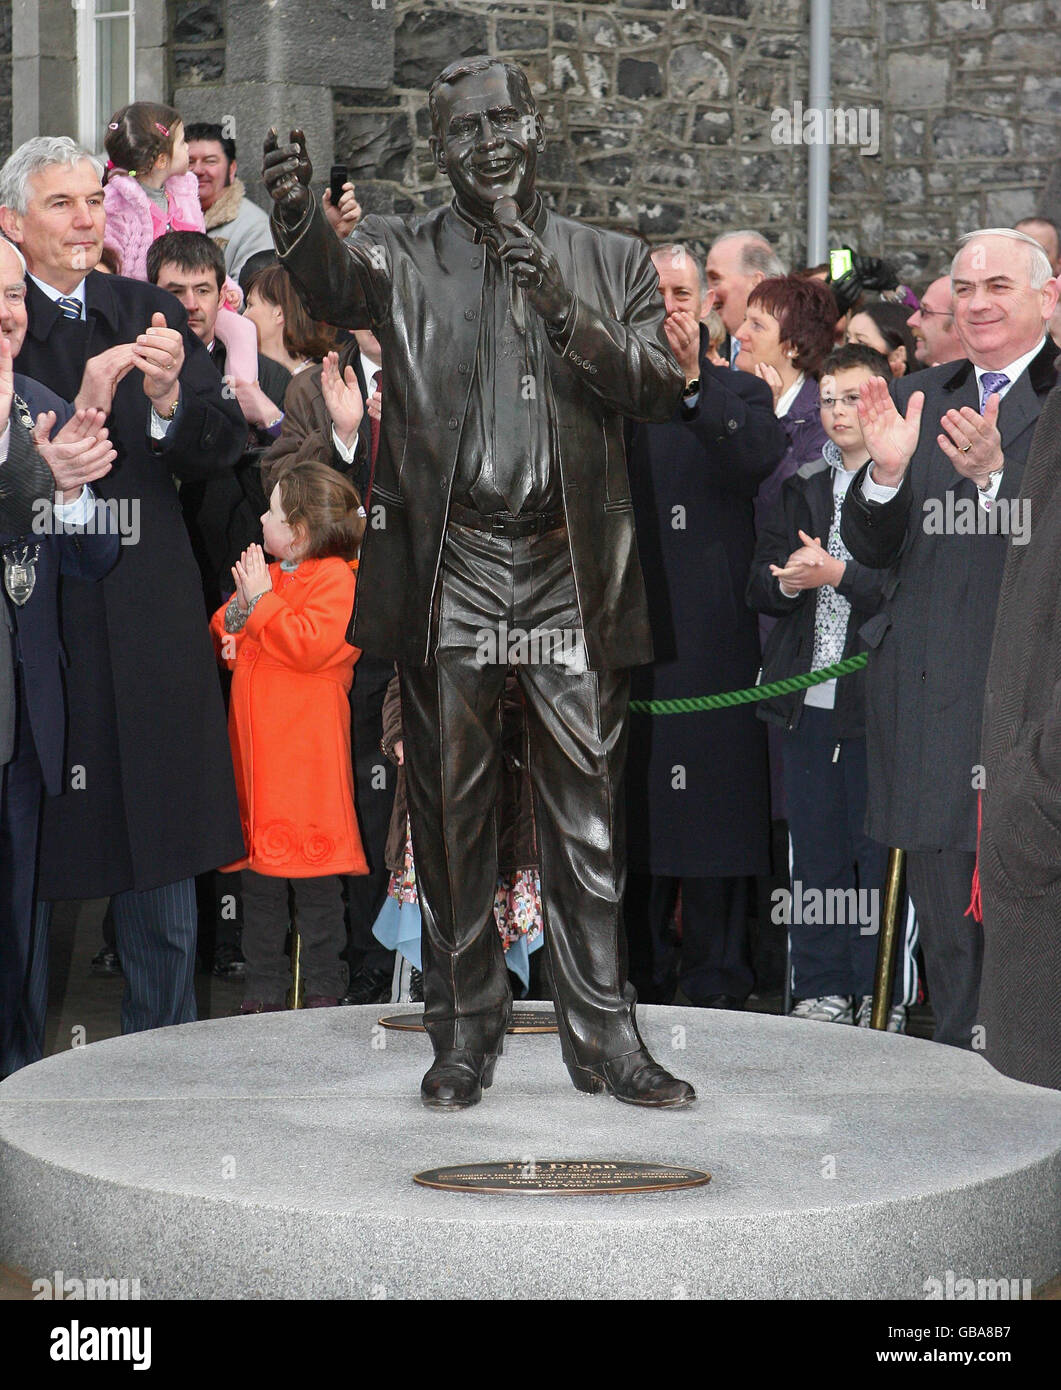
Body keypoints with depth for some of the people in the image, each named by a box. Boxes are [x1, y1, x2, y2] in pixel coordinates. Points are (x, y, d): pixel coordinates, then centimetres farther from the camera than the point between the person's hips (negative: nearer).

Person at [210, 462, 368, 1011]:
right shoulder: (269, 574, 18)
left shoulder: (334, 578, -7)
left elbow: (309, 645, -21)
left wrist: (261, 600, -14)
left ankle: (323, 982, 6)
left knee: (314, 873, -3)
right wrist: (235, 614, 2)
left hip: (308, 751, -8)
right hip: (252, 740, 8)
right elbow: (222, 636, 24)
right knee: (257, 872, 9)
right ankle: (263, 984, 15)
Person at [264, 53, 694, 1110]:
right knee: (450, 809, 4)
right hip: (446, 569, -1)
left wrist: (562, 309, -15)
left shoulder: (610, 262, 12)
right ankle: (463, 1035, 13)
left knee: (586, 809, 3)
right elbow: (335, 281, -16)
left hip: (570, 570, 1)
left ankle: (603, 1039, 9)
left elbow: (661, 387, -1)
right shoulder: (402, 254, 7)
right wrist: (296, 213, -38)